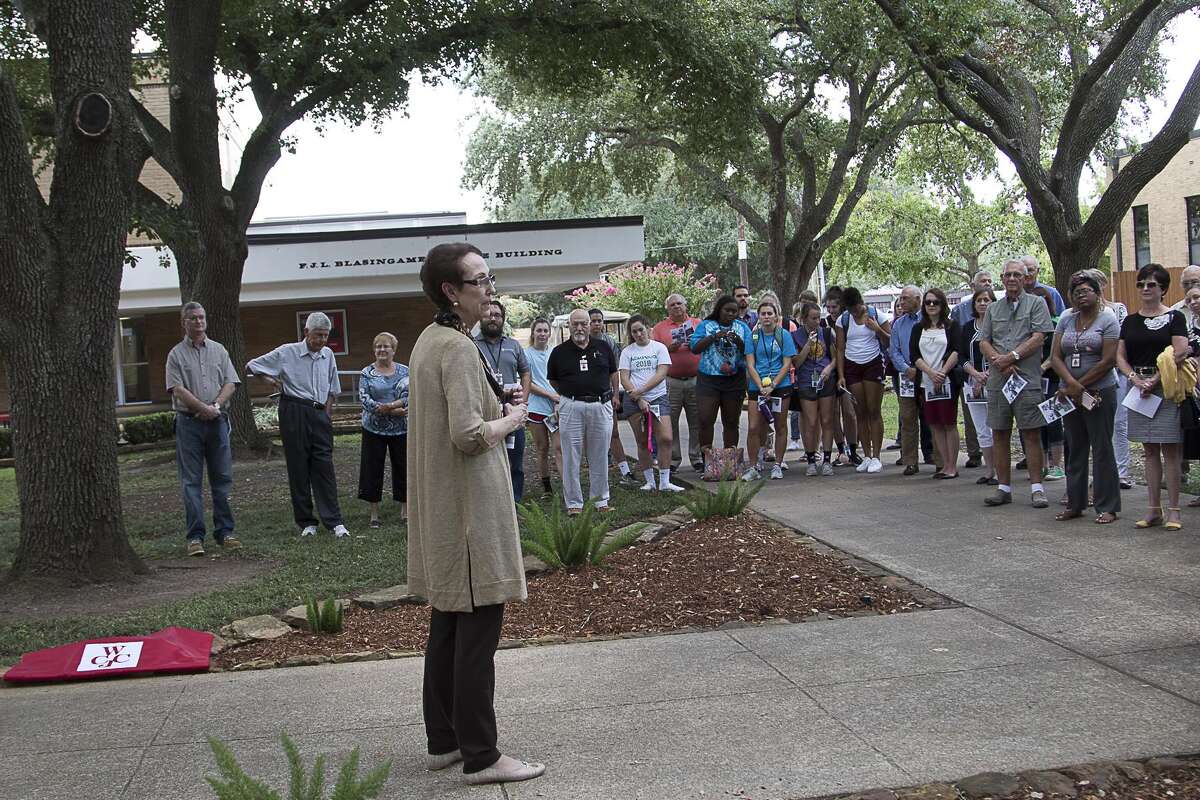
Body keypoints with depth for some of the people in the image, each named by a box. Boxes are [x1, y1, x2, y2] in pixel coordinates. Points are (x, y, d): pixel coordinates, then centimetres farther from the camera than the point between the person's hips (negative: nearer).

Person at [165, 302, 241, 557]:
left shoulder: (219, 351, 12)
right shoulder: (176, 354, 2)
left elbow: (230, 383, 5)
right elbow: (177, 389, -7)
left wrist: (216, 405, -11)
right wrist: (203, 408, -15)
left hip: (217, 421, 3)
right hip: (189, 422, -3)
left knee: (222, 478, 5)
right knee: (191, 481, -1)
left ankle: (224, 531, 11)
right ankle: (195, 536, 2)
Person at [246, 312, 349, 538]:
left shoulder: (328, 355, 11)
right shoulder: (287, 353, -1)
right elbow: (251, 367, 4)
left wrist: (327, 412, 11)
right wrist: (272, 379, 5)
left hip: (320, 413, 3)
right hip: (294, 412, -3)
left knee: (324, 466, -2)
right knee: (298, 467, 0)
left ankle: (334, 521, -4)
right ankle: (306, 522, 7)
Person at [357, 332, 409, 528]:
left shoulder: (404, 371, 4)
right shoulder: (367, 373, 1)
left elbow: (411, 396, -6)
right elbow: (364, 398, -10)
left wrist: (389, 406, -21)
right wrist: (394, 410, -17)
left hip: (401, 429, 1)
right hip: (374, 429, -1)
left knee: (403, 468, 6)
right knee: (373, 469, 2)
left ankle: (405, 511, 18)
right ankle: (374, 514, 12)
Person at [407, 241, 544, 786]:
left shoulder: (429, 340, 13)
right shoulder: (458, 347, -18)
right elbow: (469, 435, -26)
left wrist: (496, 402, 11)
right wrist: (511, 419, -8)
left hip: (440, 511, 10)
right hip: (471, 503, -10)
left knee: (447, 626, 16)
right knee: (478, 632, -4)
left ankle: (442, 741, 26)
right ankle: (480, 757, 4)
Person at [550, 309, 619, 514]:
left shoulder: (603, 347, 7)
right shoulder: (559, 352, 2)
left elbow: (613, 373, 19)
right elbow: (553, 380, 14)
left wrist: (613, 395, 14)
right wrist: (569, 395, 9)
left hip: (601, 406, 1)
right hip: (571, 408, -1)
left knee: (599, 457, 8)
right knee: (571, 458, 0)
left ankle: (601, 500, 18)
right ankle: (574, 503, 7)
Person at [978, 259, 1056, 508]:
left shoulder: (1036, 303, 3)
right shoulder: (993, 308, 15)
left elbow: (1038, 338, -7)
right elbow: (983, 342, 9)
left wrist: (1011, 357, -13)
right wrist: (999, 361, -8)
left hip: (1027, 378, -4)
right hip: (997, 381, 4)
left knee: (1031, 433, -3)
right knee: (999, 434, 6)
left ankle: (1036, 487, 2)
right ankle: (1004, 487, 14)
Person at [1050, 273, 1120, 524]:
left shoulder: (1107, 319, -3)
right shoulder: (1066, 319, 10)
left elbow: (1108, 361, -11)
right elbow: (1055, 356, 3)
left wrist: (1080, 386, -11)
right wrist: (1071, 383, -13)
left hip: (1100, 392, -5)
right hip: (1070, 394, 5)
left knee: (1102, 449, -2)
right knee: (1075, 449, 10)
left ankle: (1107, 507, 3)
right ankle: (1075, 503, 19)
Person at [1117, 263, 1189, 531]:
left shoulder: (1174, 318, -2)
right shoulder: (1130, 321, 13)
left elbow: (1180, 353, -12)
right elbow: (1120, 356, 9)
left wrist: (1154, 380, -16)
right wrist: (1136, 378, -8)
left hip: (1166, 388, -5)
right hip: (1138, 389, 5)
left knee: (1170, 449, -4)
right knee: (1150, 450, 8)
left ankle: (1173, 510, 1)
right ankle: (1154, 509, 13)